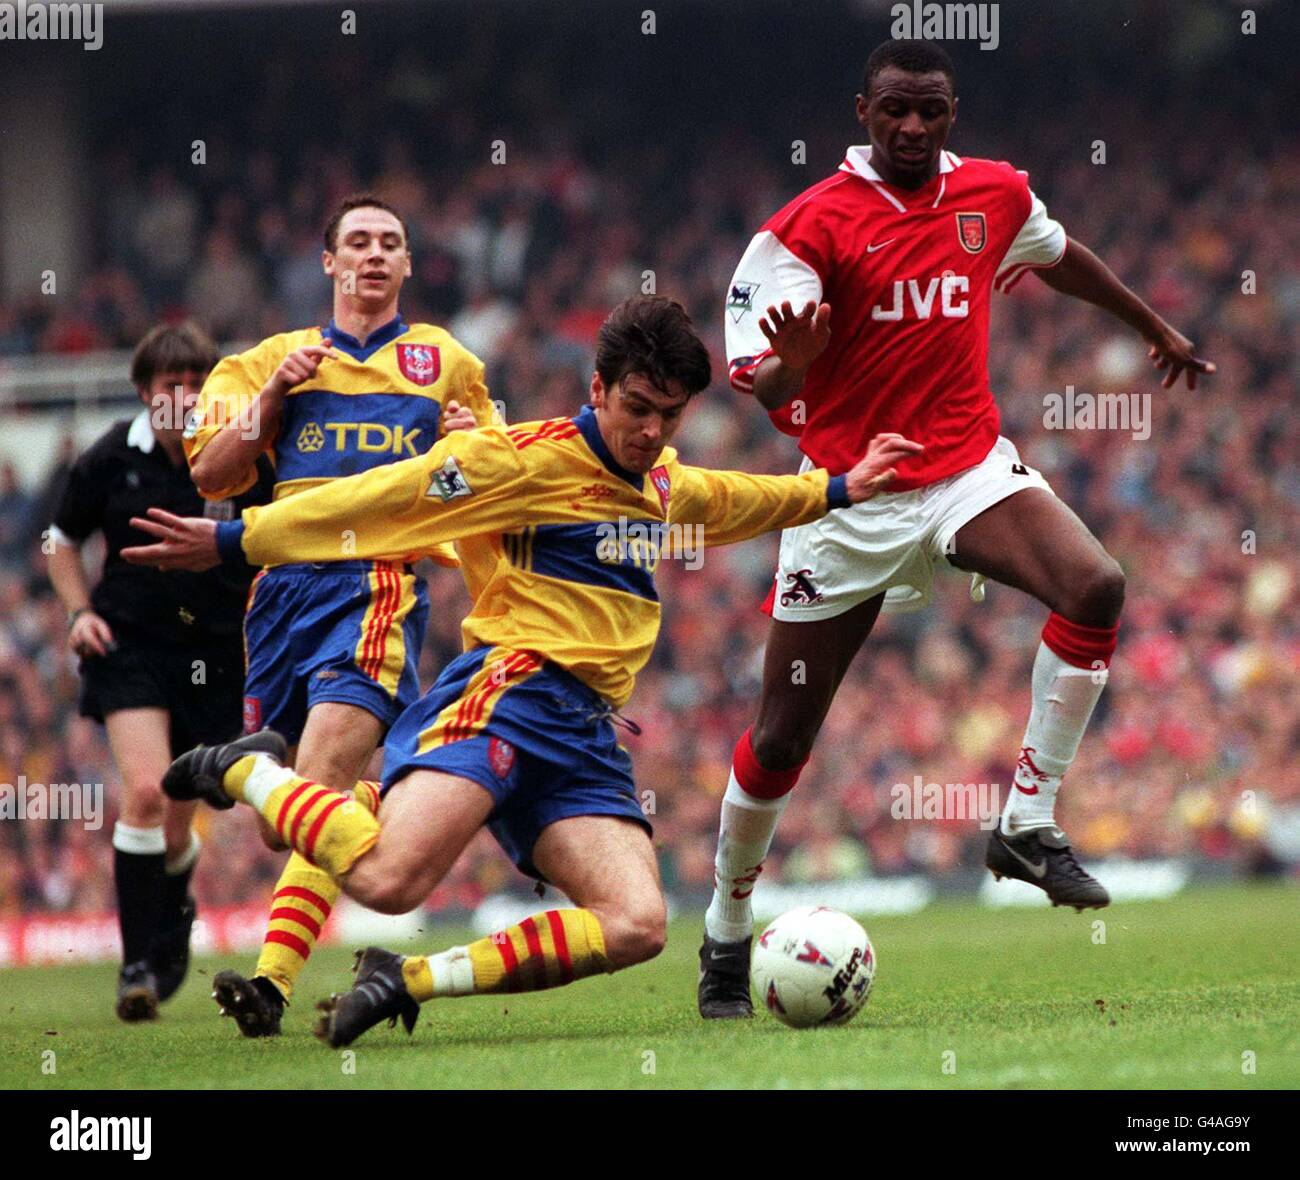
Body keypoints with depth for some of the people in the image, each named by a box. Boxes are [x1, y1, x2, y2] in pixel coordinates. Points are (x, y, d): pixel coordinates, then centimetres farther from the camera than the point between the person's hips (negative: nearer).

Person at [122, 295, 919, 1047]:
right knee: (390, 877, -32)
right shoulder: (531, 460, -2)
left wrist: (837, 491, 49)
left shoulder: (667, 487, 22)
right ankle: (249, 772, -2)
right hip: (510, 687, -7)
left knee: (636, 927, -18)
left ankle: (409, 979, -11)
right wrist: (232, 541, -7)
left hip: (587, 735, 8)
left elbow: (736, 500, 47)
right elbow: (382, 501, -5)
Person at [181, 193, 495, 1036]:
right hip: (287, 579, 4)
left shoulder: (447, 363, 17)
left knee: (326, 770, -22)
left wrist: (471, 447, 1)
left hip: (383, 579, -4)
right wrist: (271, 396, -3)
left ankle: (275, 979, -32)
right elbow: (211, 478, 10)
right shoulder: (278, 359, 18)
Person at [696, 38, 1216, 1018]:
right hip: (849, 496, -3)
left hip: (969, 471, 3)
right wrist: (791, 366, -39)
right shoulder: (809, 227, -10)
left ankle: (1028, 824, -15)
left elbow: (1061, 259, 27)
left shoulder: (996, 195, 4)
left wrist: (1157, 329, 38)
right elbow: (765, 387, -15)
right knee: (783, 736, 0)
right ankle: (727, 934, 21)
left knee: (1097, 587, -26)